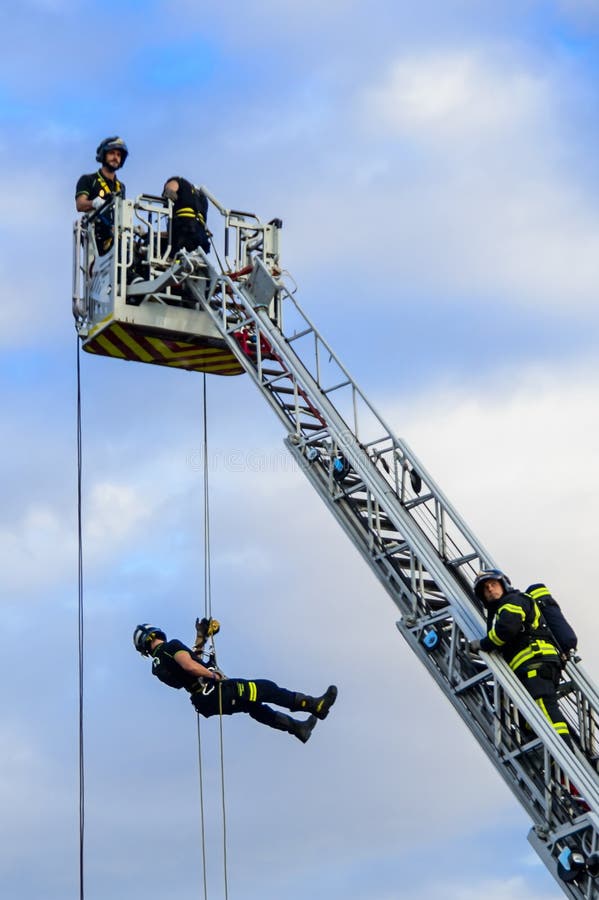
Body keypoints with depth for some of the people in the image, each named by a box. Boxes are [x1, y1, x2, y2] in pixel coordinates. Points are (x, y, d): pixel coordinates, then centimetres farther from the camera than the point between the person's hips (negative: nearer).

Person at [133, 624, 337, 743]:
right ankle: (315, 705, 2)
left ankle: (297, 727, 31)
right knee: (266, 689, -1)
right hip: (213, 692, -10)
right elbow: (189, 665, -30)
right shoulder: (171, 646, -12)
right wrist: (214, 675, -16)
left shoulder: (157, 666, 13)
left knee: (255, 706, 25)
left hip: (205, 704, 10)